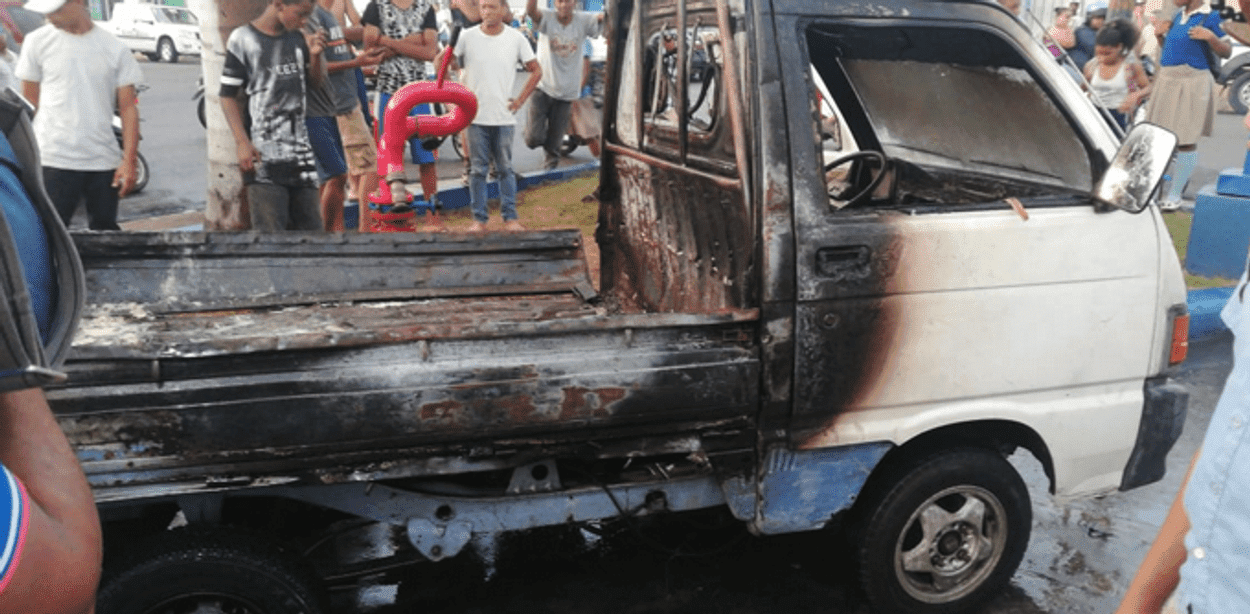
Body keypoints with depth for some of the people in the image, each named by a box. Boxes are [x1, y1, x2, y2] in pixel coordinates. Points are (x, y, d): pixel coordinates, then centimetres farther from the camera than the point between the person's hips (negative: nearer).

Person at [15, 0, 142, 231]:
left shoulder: (115, 49, 3)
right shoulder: (37, 42, 3)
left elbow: (127, 108, 3)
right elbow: (30, 103, 8)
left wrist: (129, 161, -4)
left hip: (104, 161, 1)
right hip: (54, 161, -1)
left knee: (106, 232, 12)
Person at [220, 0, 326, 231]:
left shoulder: (297, 39, 8)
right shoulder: (243, 39, -6)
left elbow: (315, 81, 19)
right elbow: (228, 95, -5)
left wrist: (315, 56, -1)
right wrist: (242, 142, -13)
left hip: (300, 150, 5)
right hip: (263, 155, -5)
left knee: (310, 225, 11)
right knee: (269, 230, -6)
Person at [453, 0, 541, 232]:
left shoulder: (516, 39, 3)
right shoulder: (467, 37, 0)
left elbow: (536, 71, 11)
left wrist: (520, 99, 4)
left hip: (504, 117, 0)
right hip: (476, 116, 0)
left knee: (505, 169, 5)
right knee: (478, 169, 4)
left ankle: (510, 217, 11)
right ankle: (479, 219, 10)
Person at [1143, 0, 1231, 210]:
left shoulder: (1210, 17, -8)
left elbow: (1226, 52, -8)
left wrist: (1211, 37, -24)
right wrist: (1160, 36, 8)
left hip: (1191, 84, -7)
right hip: (1167, 81, 7)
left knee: (1186, 141, -3)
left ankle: (1175, 193, 5)